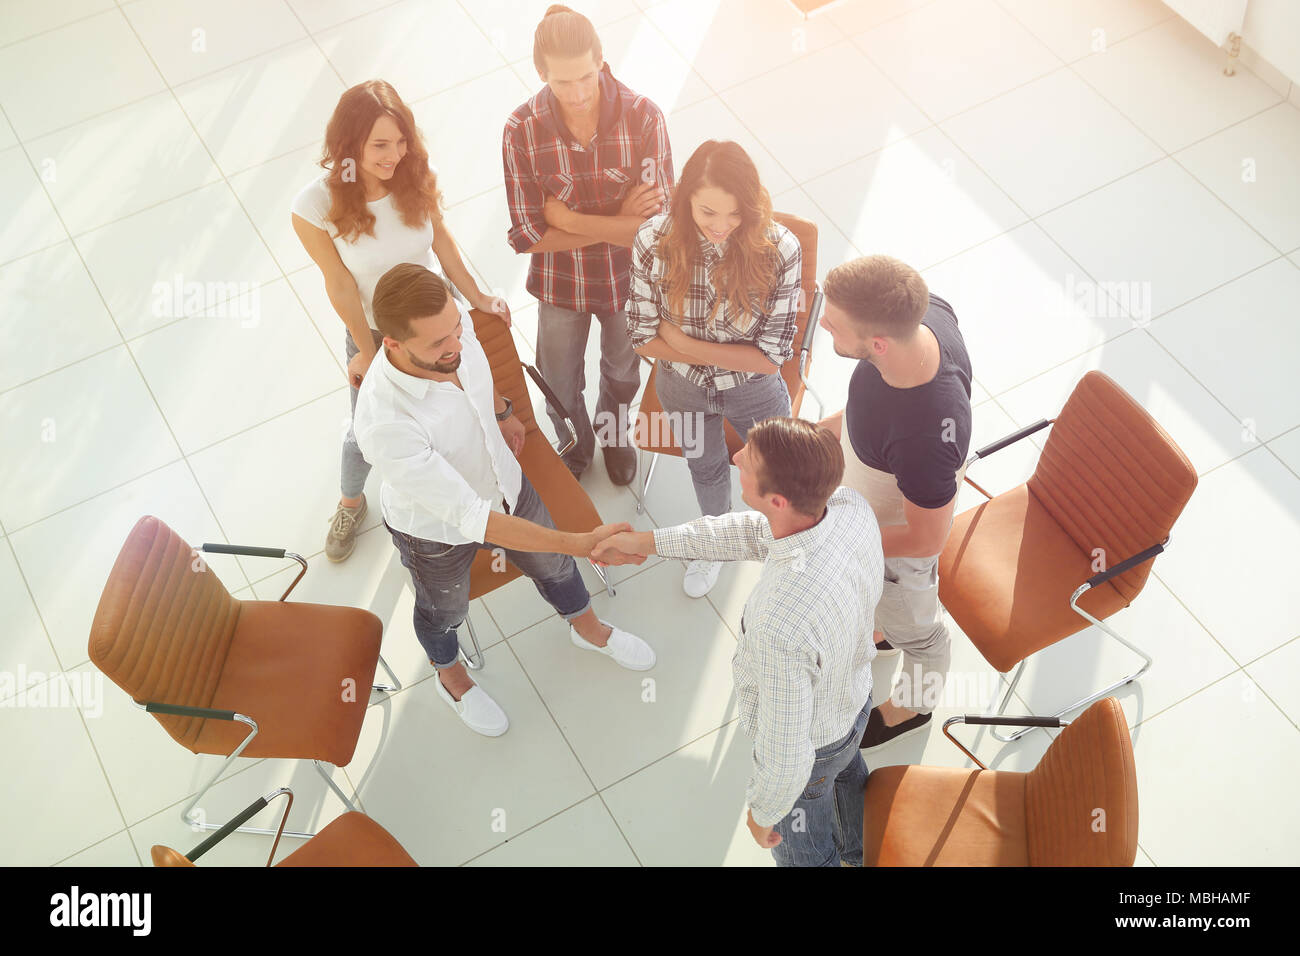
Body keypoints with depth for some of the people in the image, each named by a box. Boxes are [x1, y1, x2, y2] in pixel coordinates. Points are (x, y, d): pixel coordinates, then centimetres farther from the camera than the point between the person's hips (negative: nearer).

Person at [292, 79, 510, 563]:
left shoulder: (416, 178, -23)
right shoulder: (315, 207, -29)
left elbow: (440, 236, -4)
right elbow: (339, 283, -17)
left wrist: (476, 296, 0)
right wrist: (366, 351, -7)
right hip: (373, 331, -2)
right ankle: (351, 503, 51)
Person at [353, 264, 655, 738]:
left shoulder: (452, 322, -29)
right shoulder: (384, 427, -46)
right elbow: (473, 520, -41)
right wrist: (585, 543, -43)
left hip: (502, 482, 5)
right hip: (437, 528, -5)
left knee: (554, 564, 28)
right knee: (444, 610, 27)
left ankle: (588, 629, 62)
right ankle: (451, 677, 62)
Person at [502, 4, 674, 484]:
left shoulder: (643, 117, -27)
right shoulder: (522, 130, -25)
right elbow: (528, 237, -22)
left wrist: (567, 218, -27)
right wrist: (616, 222, -25)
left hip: (627, 278, 0)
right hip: (560, 282, 0)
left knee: (623, 370, 29)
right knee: (560, 386, 23)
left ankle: (614, 434, 64)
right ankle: (575, 445, 58)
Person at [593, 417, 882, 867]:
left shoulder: (780, 627, -50)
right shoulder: (850, 506, -29)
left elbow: (785, 756, -34)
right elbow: (758, 532, -7)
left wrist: (763, 812, -12)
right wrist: (647, 541, -2)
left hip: (807, 743, -7)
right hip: (853, 696, 7)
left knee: (803, 849, 28)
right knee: (845, 776, 40)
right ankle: (862, 853, 72)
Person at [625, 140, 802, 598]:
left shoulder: (779, 249, -31)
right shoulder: (655, 240, -26)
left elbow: (771, 356, -26)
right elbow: (643, 338, -17)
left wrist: (685, 343, -26)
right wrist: (731, 354, -23)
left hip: (754, 391, -2)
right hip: (682, 387, 2)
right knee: (705, 468, 30)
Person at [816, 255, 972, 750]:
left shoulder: (925, 439, -49)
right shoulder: (925, 312, -30)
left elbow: (924, 538, -29)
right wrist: (838, 423, 0)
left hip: (901, 534, -6)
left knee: (912, 626, 28)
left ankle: (914, 706, 60)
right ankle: (881, 630, 71)